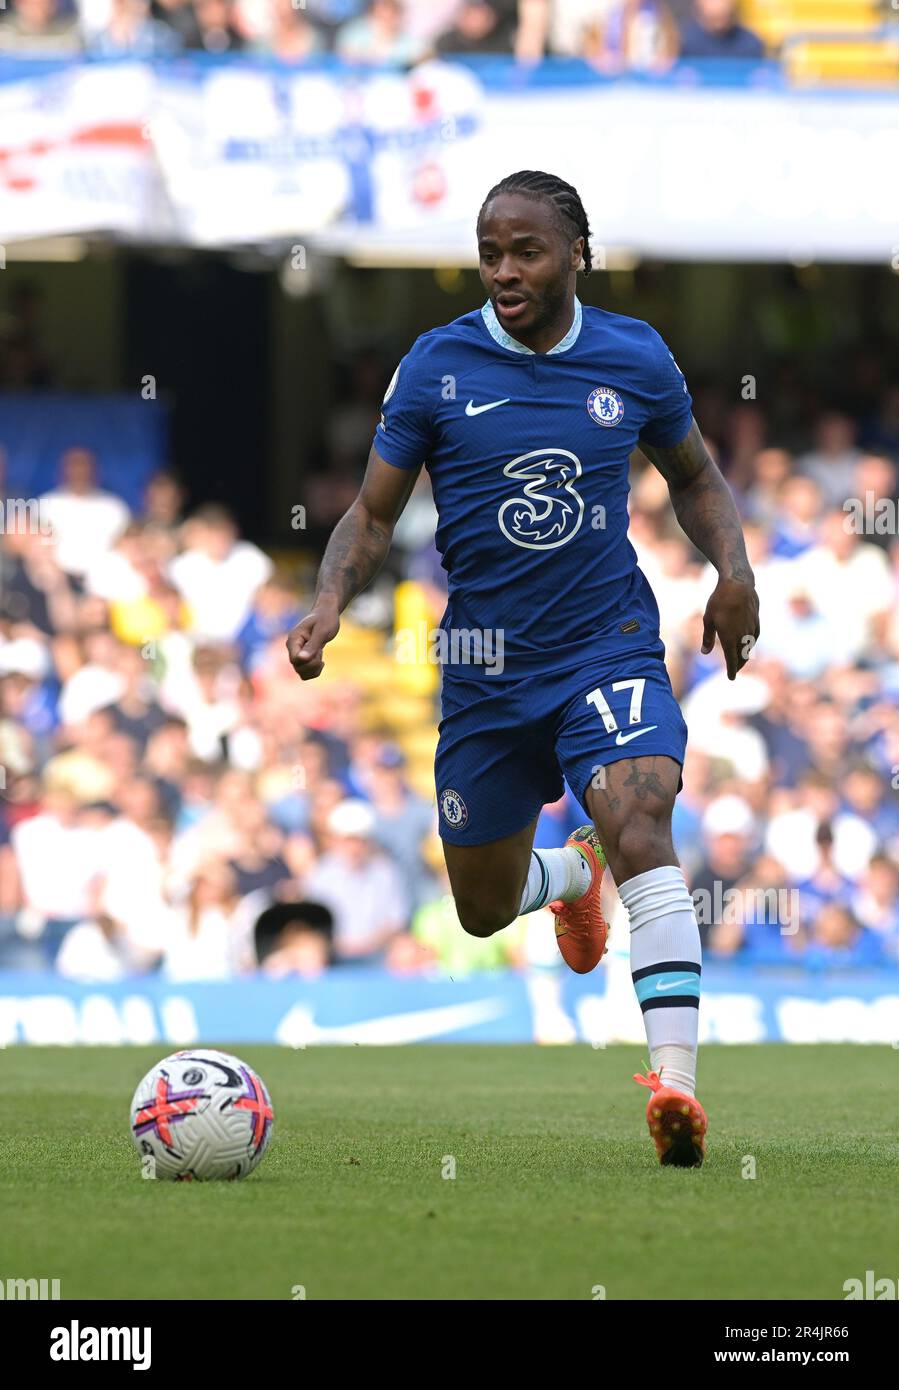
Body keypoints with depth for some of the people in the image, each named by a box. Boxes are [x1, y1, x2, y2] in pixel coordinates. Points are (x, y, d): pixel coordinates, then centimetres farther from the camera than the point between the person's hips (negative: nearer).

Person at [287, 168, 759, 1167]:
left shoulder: (634, 359, -1)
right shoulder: (437, 366, -6)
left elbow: (693, 475, 17)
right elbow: (373, 514, -1)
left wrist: (733, 569, -1)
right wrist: (330, 600, -20)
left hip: (610, 647, -1)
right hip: (485, 666, 2)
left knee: (639, 831, -28)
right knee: (484, 911, 13)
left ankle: (675, 1085, -34)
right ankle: (567, 877, 52)